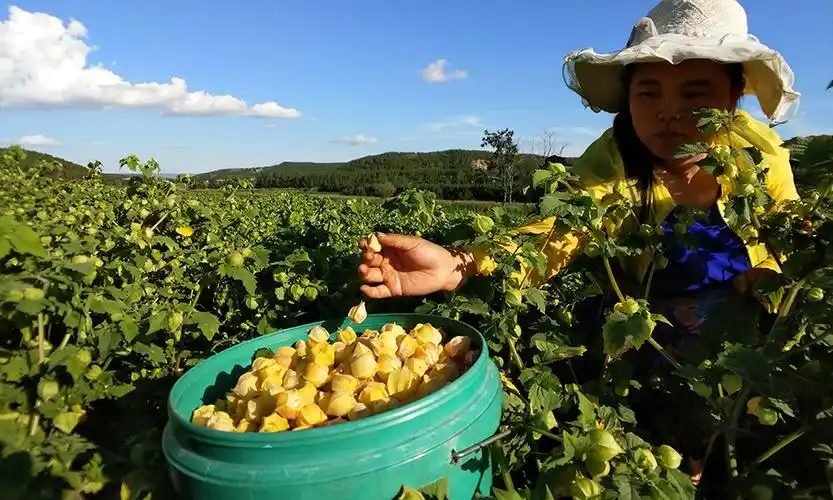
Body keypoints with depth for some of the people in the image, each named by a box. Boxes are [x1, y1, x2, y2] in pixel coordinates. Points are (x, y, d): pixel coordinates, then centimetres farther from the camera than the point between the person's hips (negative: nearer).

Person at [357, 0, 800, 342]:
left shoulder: (760, 150, -19)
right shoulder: (610, 161, -27)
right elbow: (558, 233, -46)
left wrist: (764, 276, -24)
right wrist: (458, 266, -64)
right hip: (650, 317, 0)